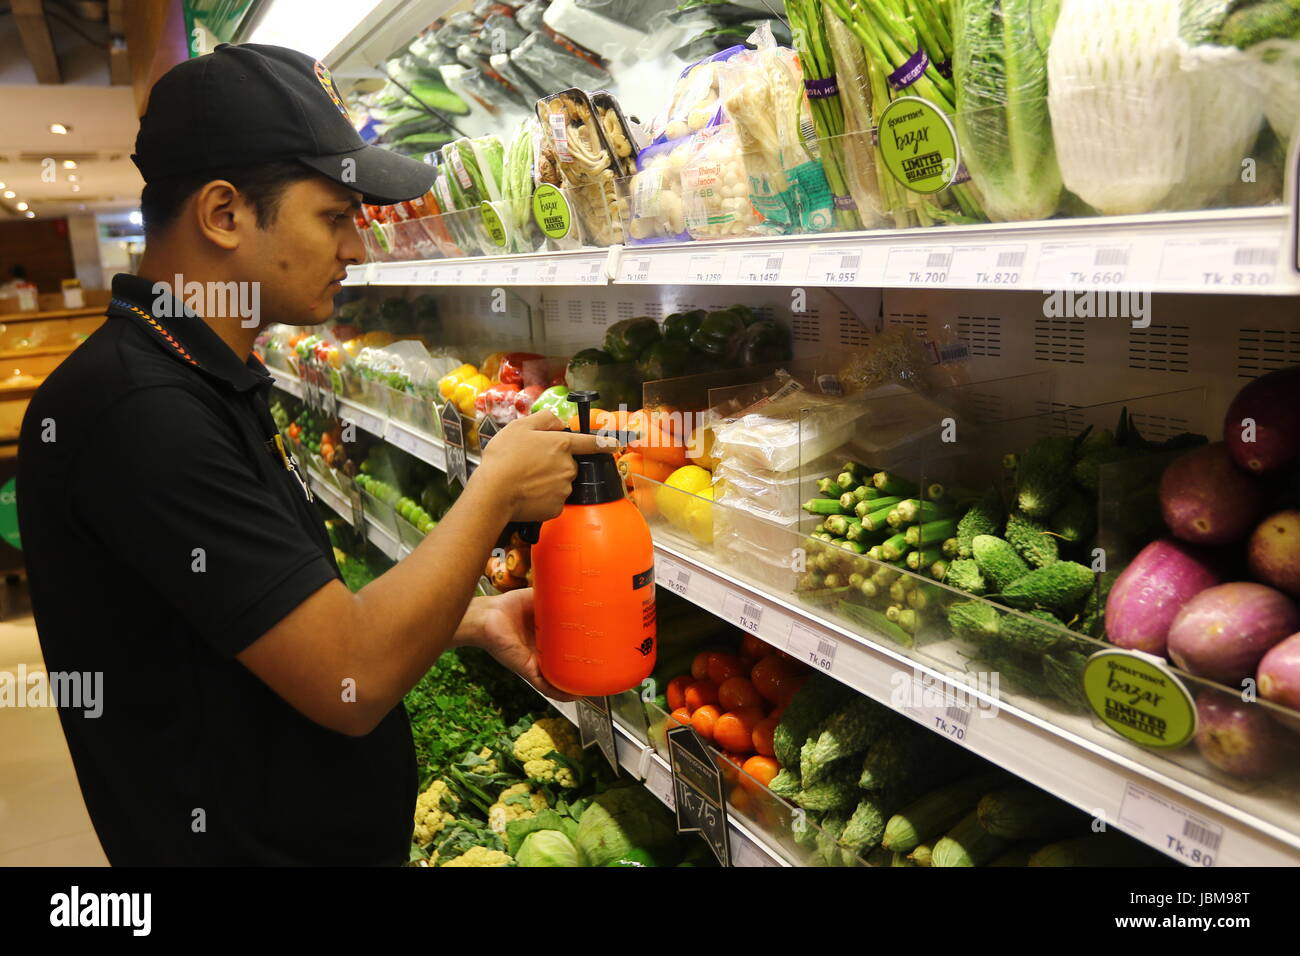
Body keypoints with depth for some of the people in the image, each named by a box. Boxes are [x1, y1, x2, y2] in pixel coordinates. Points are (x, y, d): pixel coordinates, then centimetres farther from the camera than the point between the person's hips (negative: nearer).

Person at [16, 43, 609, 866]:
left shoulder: (210, 386, 6)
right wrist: (498, 488, -17)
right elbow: (349, 679, -28)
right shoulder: (135, 408, -26)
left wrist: (470, 618, 0)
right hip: (244, 842, -9)